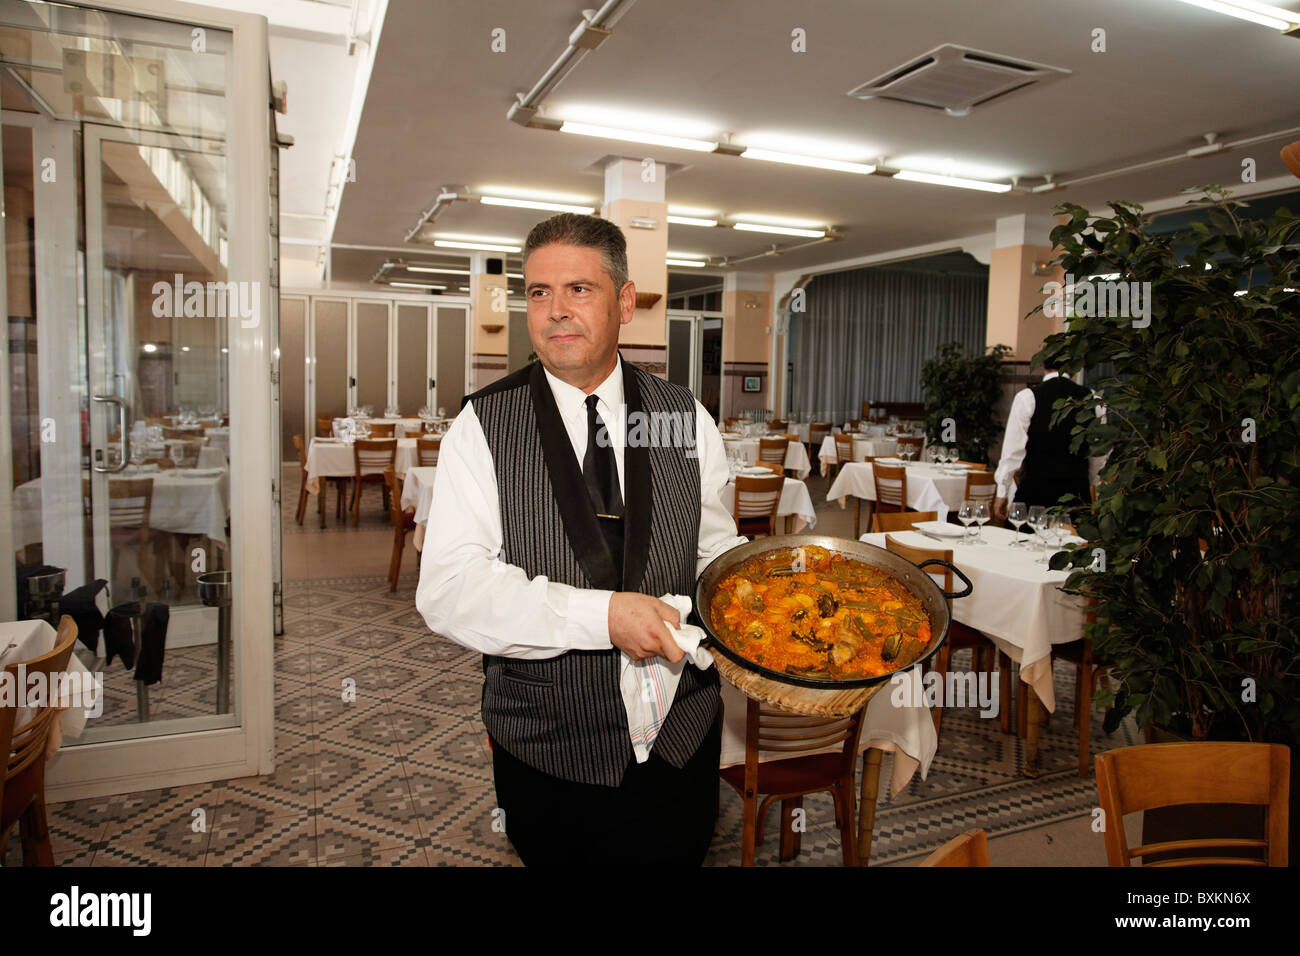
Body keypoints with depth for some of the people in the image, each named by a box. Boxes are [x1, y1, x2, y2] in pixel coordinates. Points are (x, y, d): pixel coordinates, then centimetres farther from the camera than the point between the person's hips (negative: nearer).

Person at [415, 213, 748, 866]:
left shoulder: (687, 419, 0)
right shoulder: (482, 426, -10)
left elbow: (716, 549, 7)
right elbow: (447, 591, -18)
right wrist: (603, 615, -27)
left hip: (680, 741, 3)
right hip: (543, 753, -2)